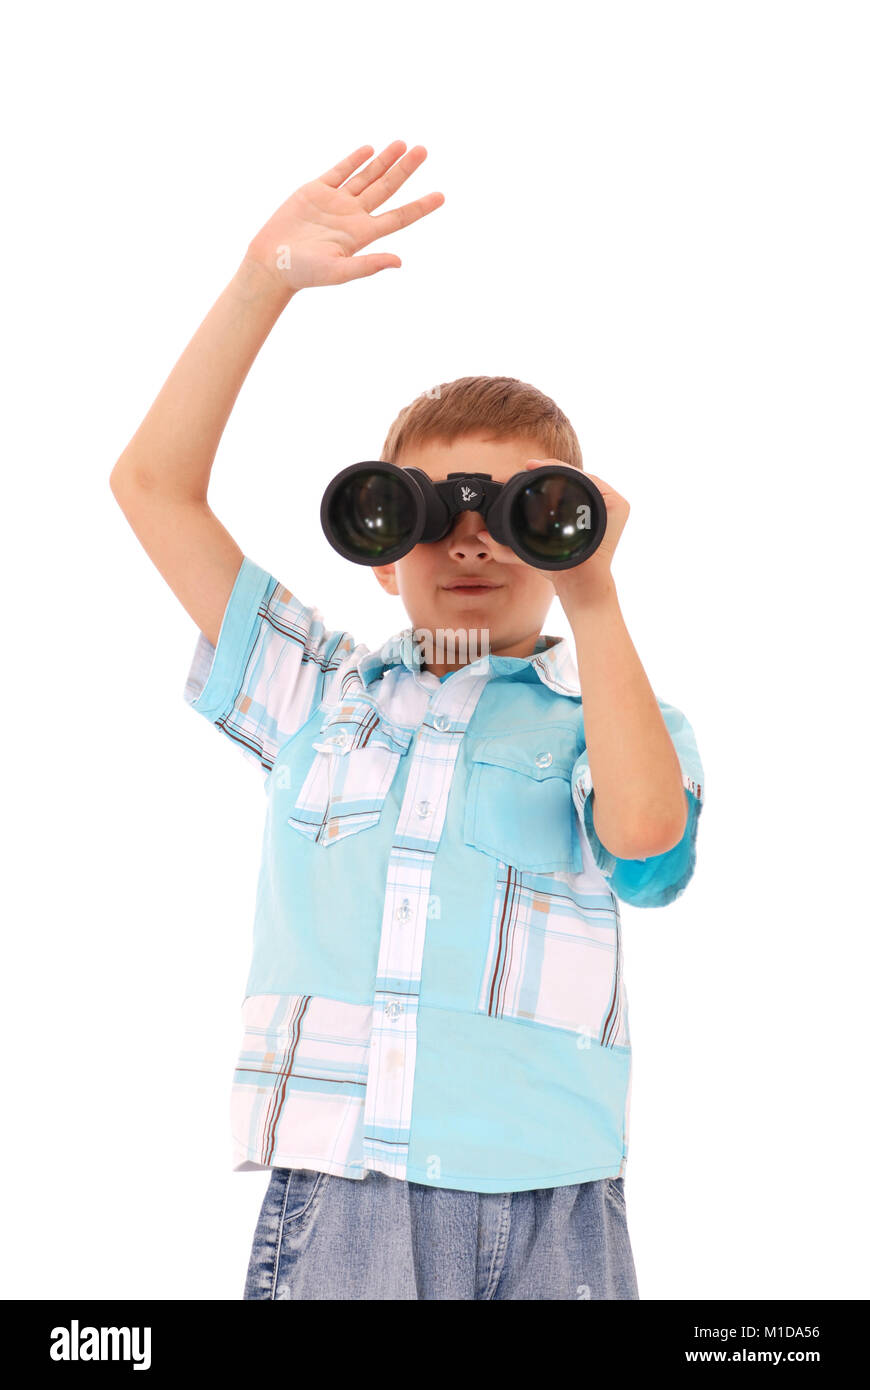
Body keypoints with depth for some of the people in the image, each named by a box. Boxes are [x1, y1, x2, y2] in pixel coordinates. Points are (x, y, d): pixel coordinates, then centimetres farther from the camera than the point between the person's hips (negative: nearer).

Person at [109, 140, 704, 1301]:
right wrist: (266, 281, 4)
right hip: (342, 1185, 1)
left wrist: (593, 597, -3)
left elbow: (644, 825, -12)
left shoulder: (613, 720, 12)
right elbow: (154, 484, 12)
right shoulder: (322, 689, 17)